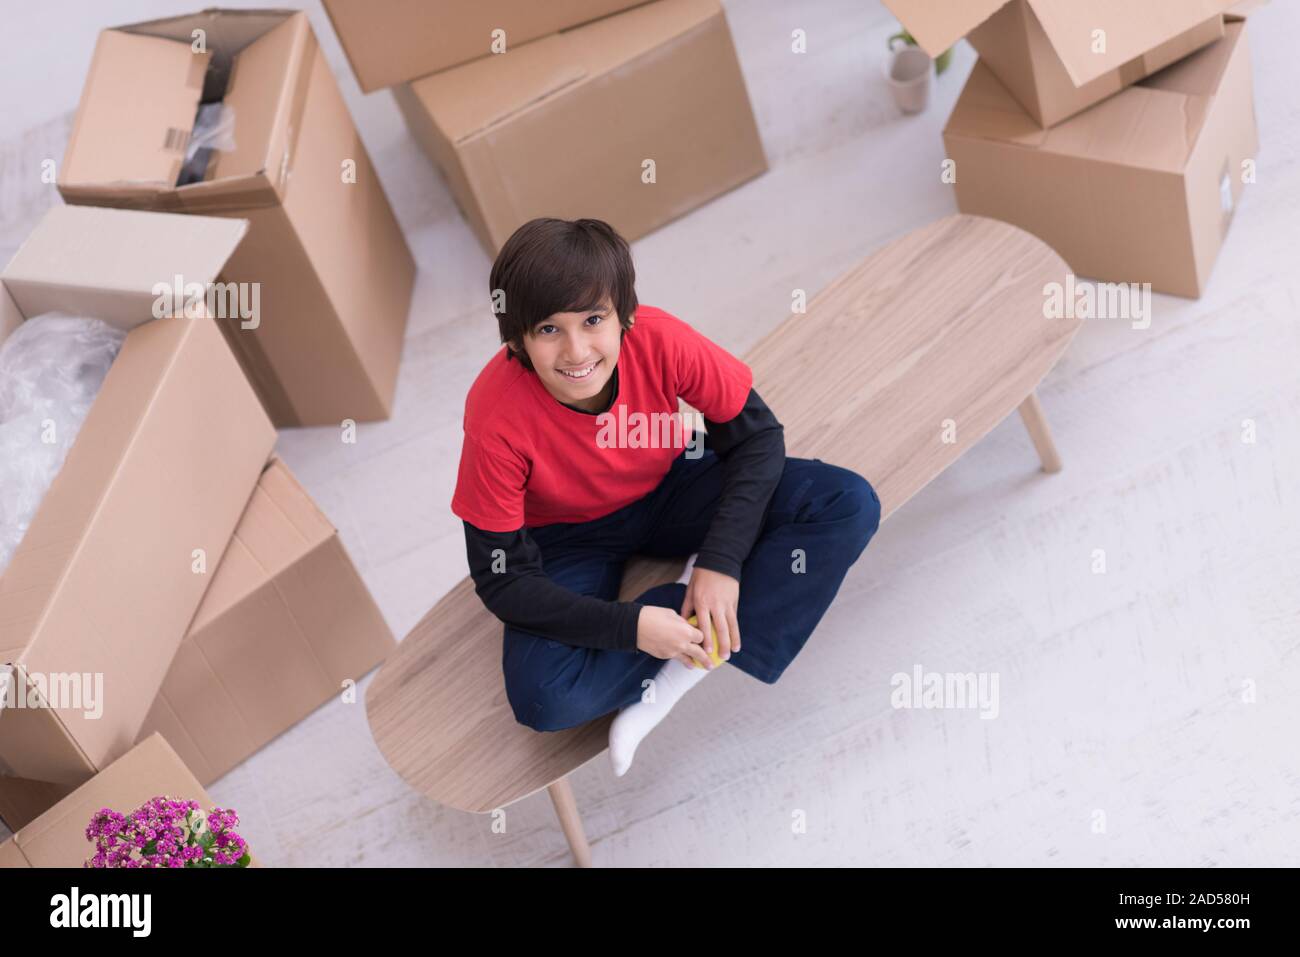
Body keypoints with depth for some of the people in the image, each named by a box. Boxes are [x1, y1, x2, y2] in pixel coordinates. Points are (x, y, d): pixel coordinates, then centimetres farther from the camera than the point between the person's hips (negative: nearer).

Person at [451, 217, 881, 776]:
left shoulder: (660, 341, -27)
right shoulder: (497, 416, -31)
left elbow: (755, 435, -13)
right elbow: (502, 580, -23)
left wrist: (722, 562, -25)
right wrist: (630, 626, -32)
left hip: (669, 490, 3)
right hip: (568, 538, -2)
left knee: (849, 504, -20)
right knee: (545, 699, -31)